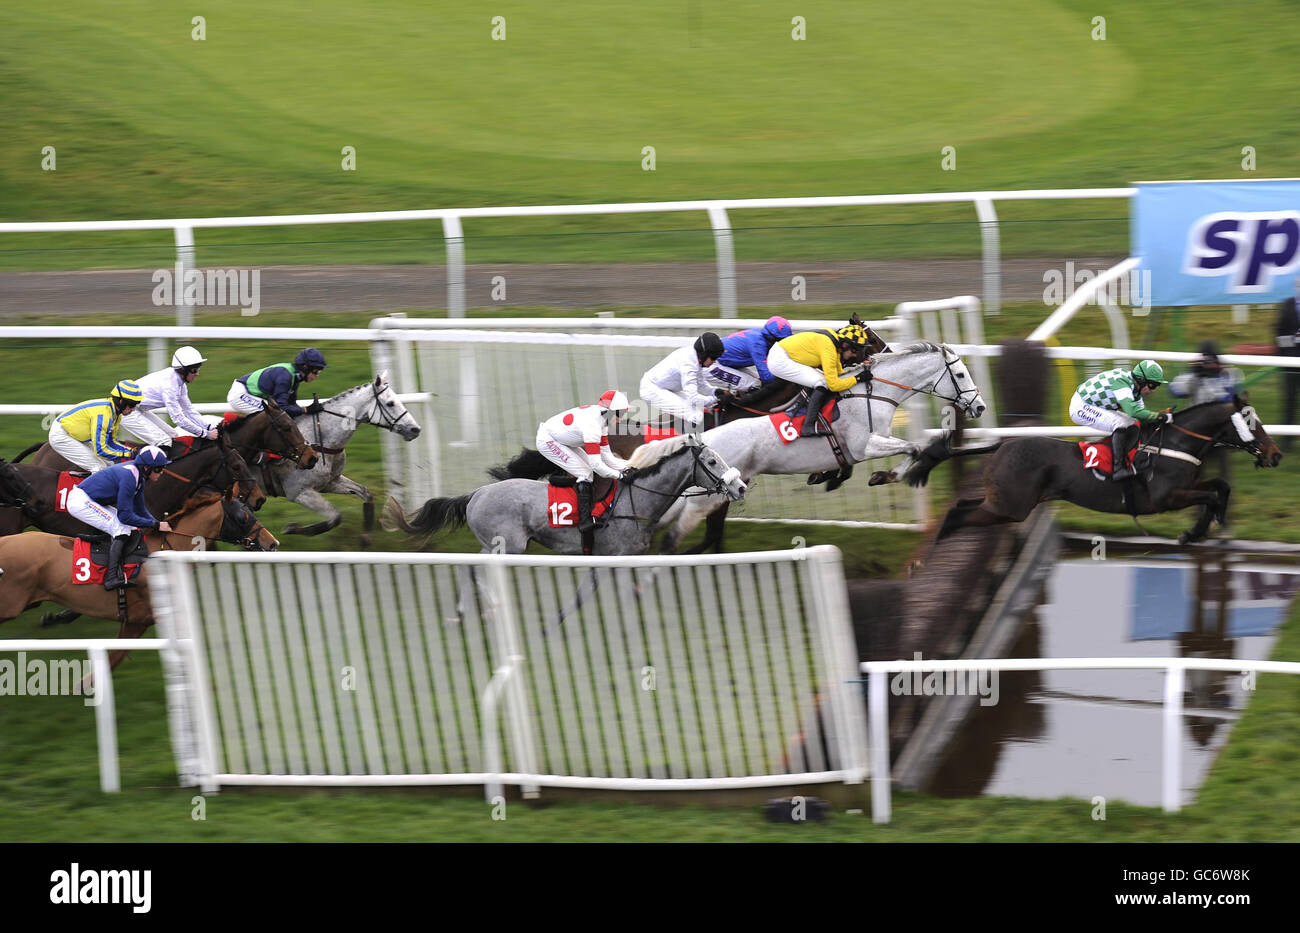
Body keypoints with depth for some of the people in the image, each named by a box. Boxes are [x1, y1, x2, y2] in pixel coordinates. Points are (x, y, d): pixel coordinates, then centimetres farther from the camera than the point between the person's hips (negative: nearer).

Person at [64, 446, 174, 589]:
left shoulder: (139, 476, 4)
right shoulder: (128, 477, -26)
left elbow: (140, 510, 13)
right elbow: (125, 516, -24)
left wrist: (158, 523, 0)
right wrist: (155, 525, -19)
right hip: (81, 501, -11)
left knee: (130, 528, 8)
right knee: (122, 529, -18)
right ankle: (112, 578, -25)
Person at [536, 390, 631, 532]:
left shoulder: (601, 419, -1)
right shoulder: (592, 425, -32)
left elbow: (606, 456, 3)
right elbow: (596, 463, -31)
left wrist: (627, 466, -8)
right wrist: (618, 475, -23)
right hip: (547, 441, -10)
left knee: (589, 469, 6)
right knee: (585, 473, -16)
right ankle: (585, 521, -18)